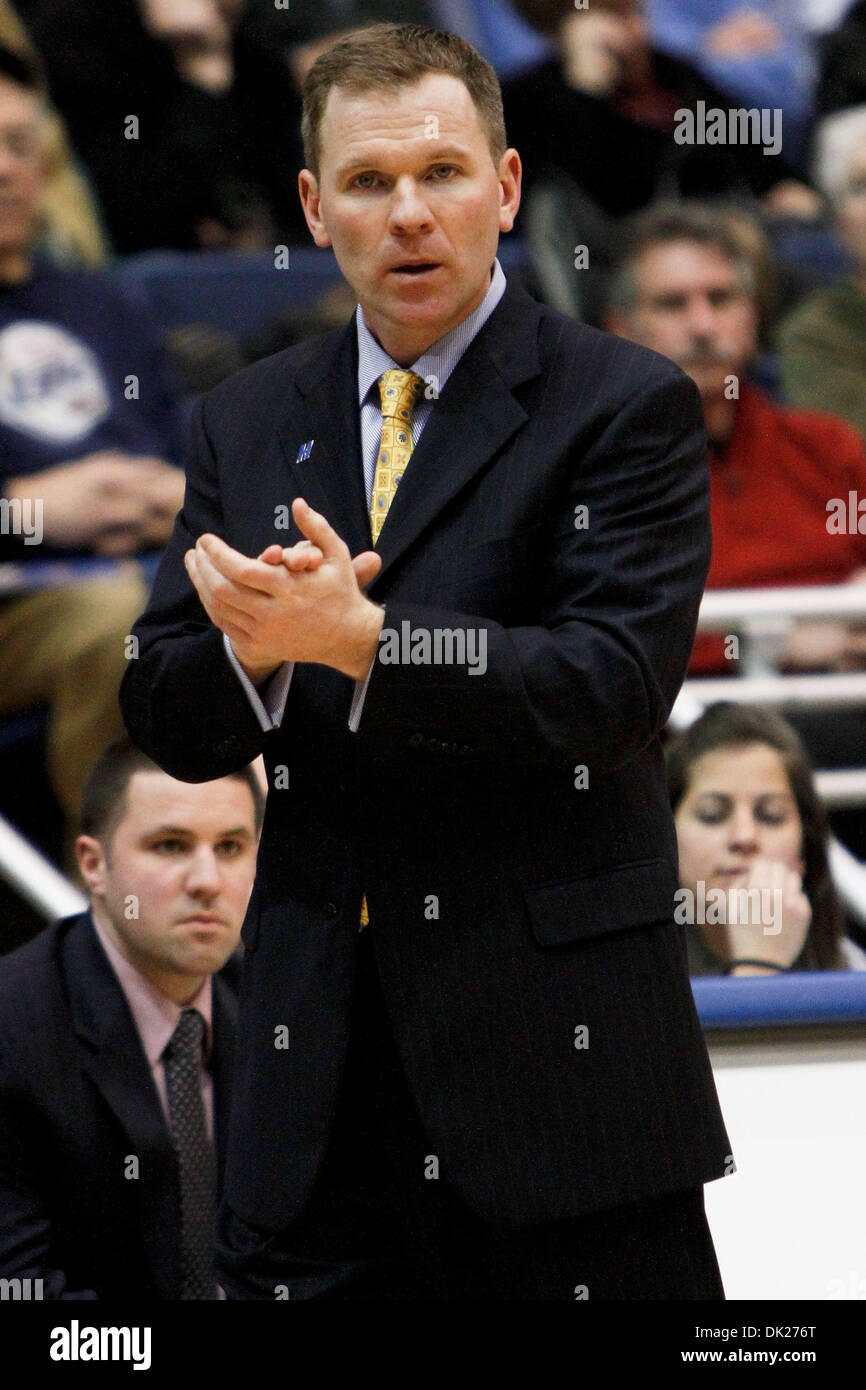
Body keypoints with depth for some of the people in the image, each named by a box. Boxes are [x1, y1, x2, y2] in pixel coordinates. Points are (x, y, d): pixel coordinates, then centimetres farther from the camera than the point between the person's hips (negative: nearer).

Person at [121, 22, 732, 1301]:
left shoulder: (624, 407, -3)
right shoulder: (247, 422, 13)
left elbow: (615, 681, -15)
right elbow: (164, 718, 8)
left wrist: (362, 643, -26)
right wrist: (254, 655, -15)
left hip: (555, 1037, -4)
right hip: (316, 1041, 4)